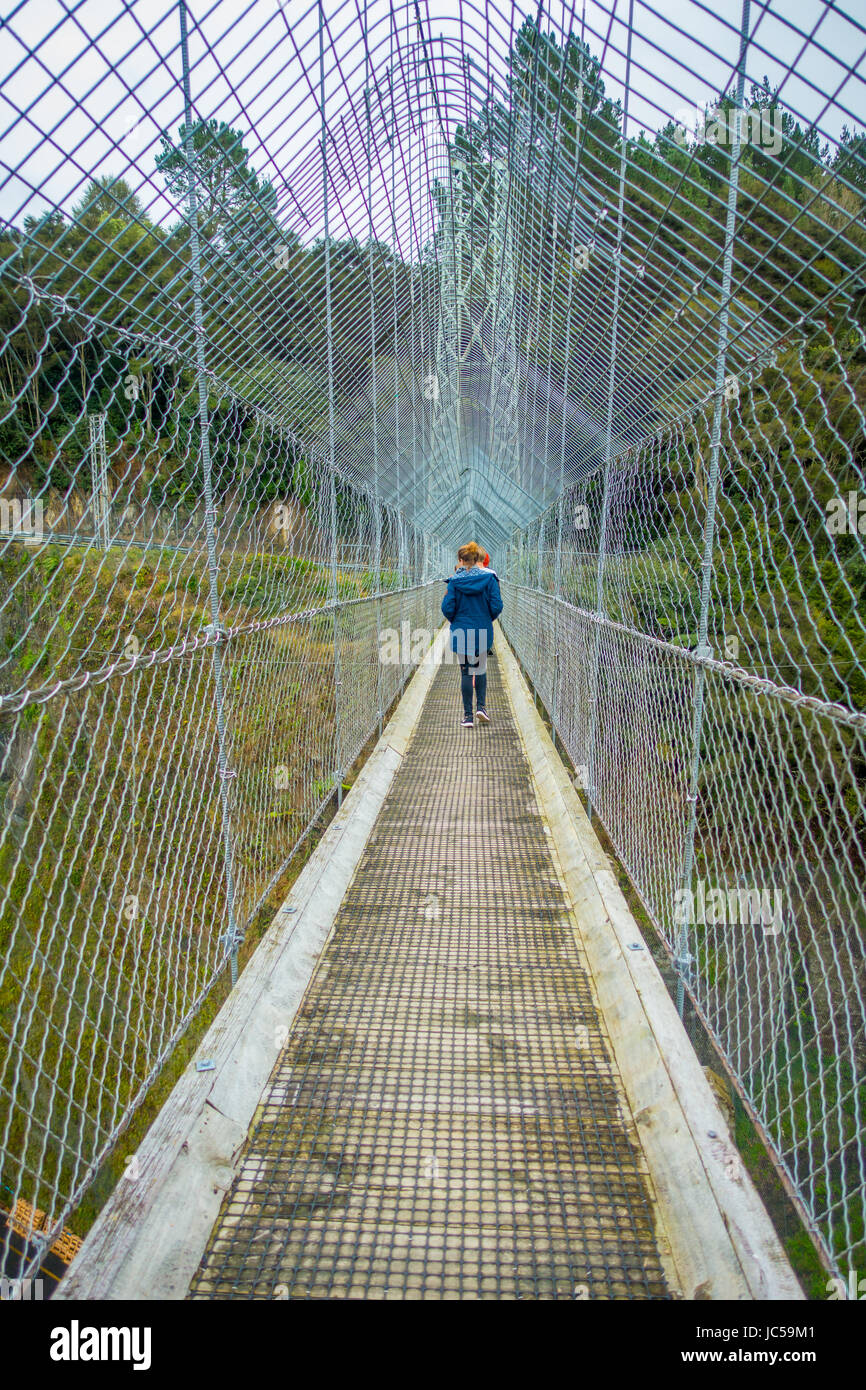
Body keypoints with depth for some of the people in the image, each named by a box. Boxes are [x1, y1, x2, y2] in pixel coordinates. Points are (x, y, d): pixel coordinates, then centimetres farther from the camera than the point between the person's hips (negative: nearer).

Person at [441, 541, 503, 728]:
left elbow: (448, 608, -8)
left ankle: (468, 715, 8)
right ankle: (481, 706, 10)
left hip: (461, 632, -1)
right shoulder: (489, 577, -4)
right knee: (481, 669, 21)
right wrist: (487, 619, 12)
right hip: (483, 631, 1)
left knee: (466, 672, 6)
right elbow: (496, 606, -7)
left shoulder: (455, 579, -6)